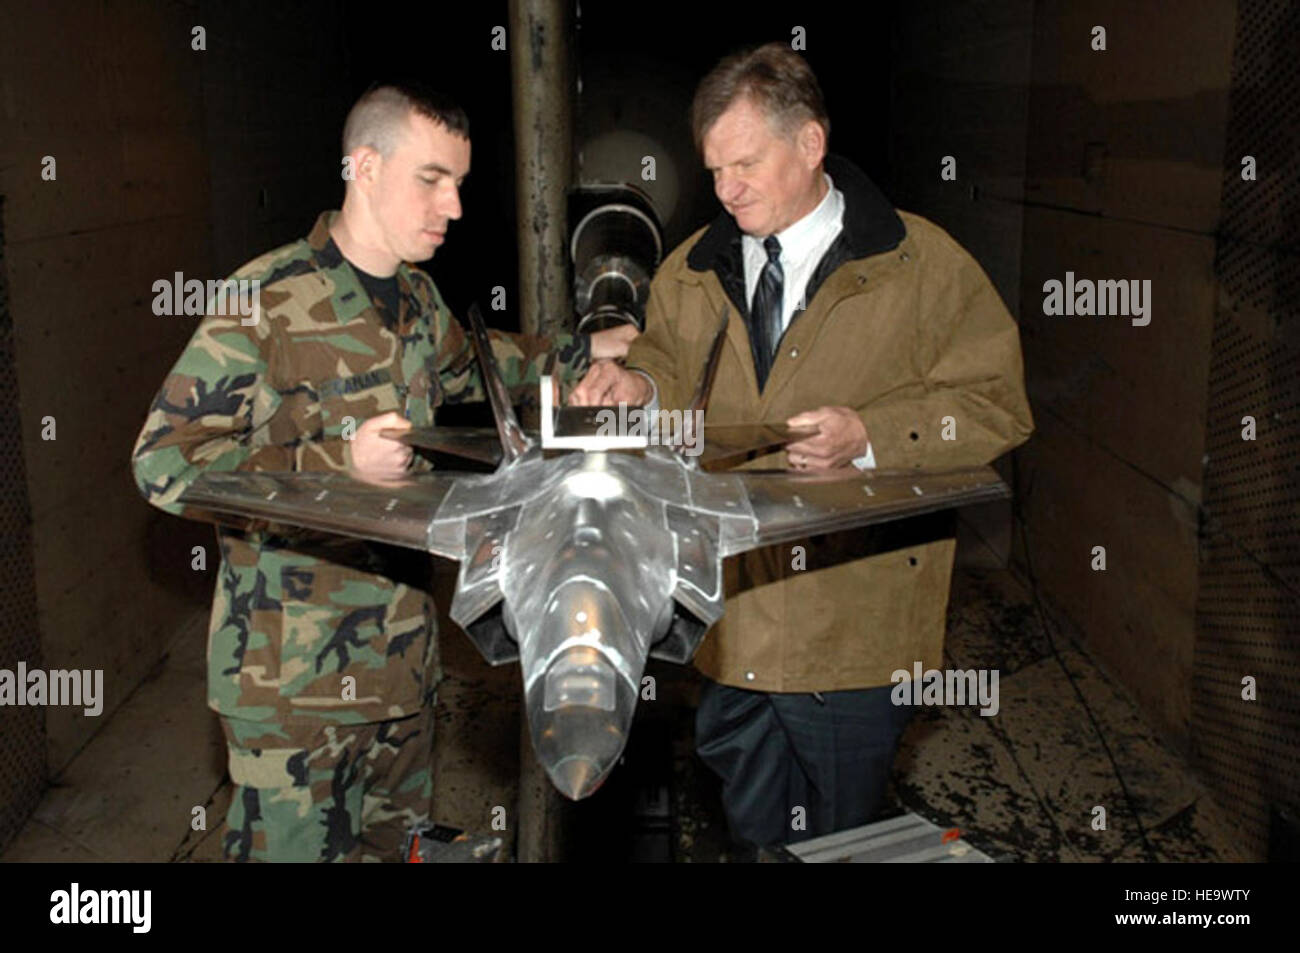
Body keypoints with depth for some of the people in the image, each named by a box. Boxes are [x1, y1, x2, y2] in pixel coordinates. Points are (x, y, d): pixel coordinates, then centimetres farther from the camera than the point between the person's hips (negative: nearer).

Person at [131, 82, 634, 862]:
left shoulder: (416, 297, 7)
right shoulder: (268, 301, -17)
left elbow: (463, 366, 30)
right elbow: (163, 463, -18)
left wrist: (580, 353, 25)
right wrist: (339, 462, -26)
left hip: (404, 662, 7)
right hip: (294, 677, -7)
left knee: (402, 840, 19)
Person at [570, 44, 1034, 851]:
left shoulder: (925, 265, -3)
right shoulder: (689, 272, 10)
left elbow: (997, 404, -6)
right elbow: (675, 371, 21)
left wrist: (872, 436, -19)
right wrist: (641, 385, -3)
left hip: (853, 631, -4)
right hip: (730, 627, 4)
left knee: (836, 841, 11)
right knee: (752, 836, 18)